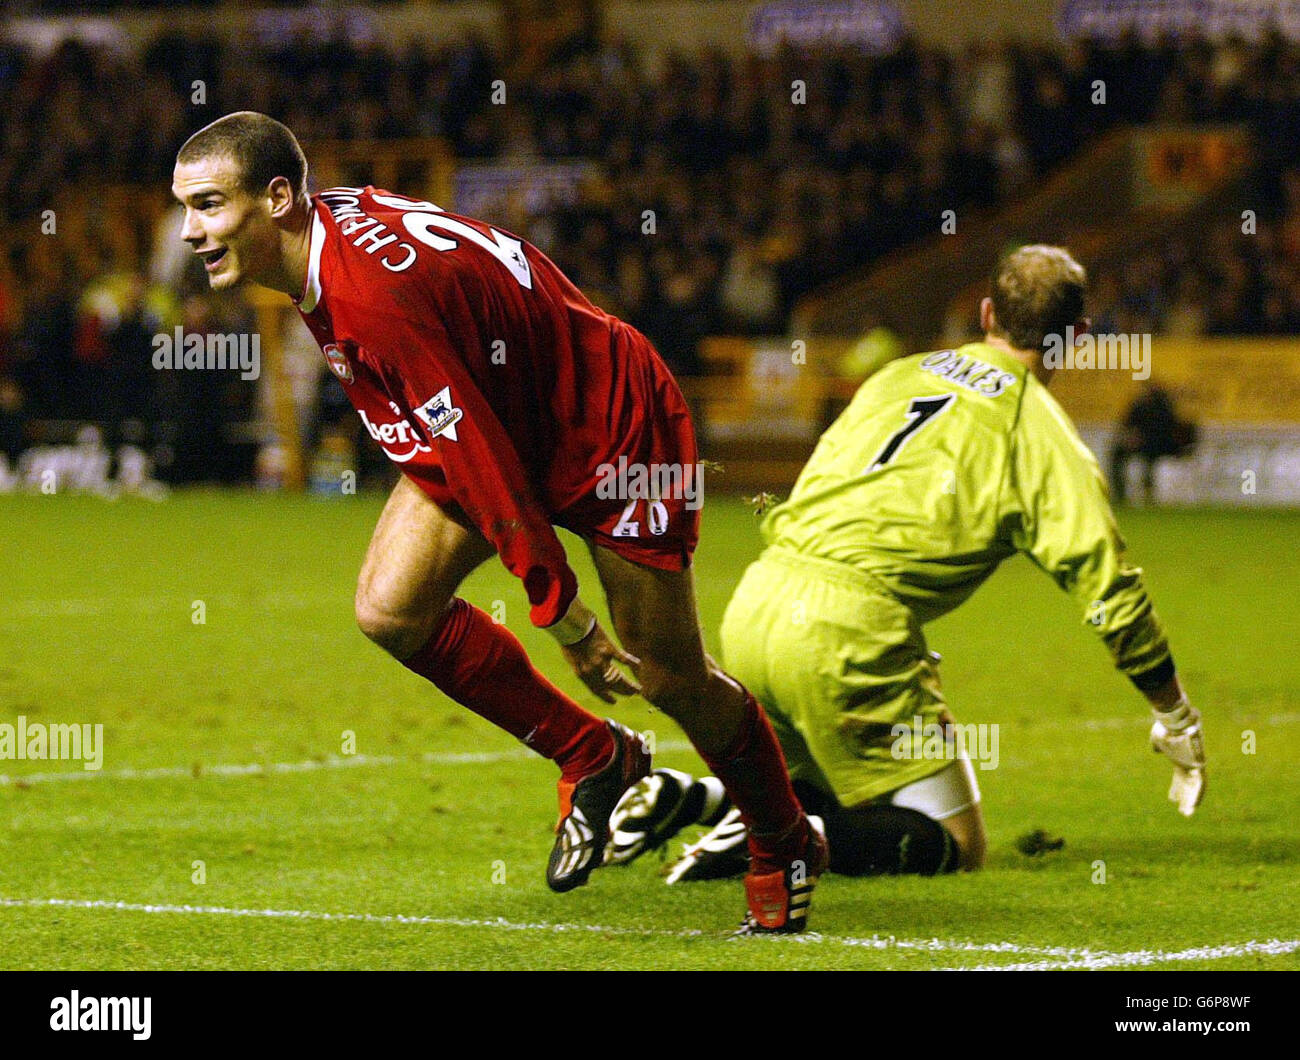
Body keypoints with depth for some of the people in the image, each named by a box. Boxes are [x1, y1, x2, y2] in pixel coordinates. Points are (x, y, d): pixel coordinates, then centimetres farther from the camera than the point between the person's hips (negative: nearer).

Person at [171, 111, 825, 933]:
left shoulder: (377, 293, -35)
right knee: (391, 609, -10)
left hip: (617, 426, -8)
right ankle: (592, 758, 8)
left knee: (671, 681, 0)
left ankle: (787, 847, 26)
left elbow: (485, 464, -32)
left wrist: (568, 621, -26)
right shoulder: (328, 231, -6)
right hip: (507, 423, 8)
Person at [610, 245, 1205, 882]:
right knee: (956, 845, 4)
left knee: (832, 795, 28)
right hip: (848, 632, -7)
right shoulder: (1041, 431, 3)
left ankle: (686, 798, 3)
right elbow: (1107, 585, -2)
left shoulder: (899, 374, 20)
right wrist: (1177, 721, 10)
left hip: (749, 612, 7)